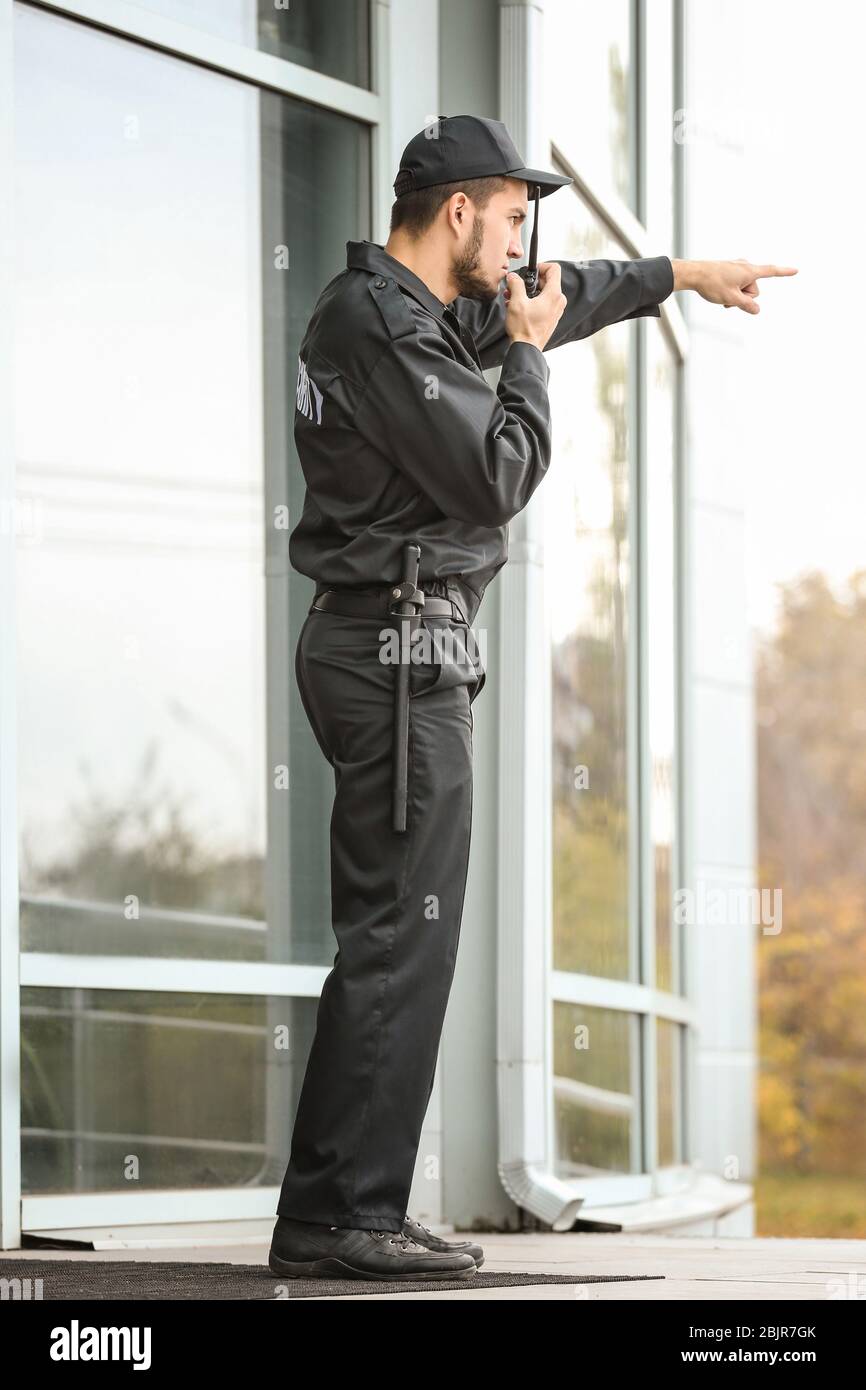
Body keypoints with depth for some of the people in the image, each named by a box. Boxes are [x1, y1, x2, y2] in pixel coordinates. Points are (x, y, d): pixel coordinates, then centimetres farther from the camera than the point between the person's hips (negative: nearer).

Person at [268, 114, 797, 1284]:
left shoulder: (420, 309, 16)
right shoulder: (384, 327, -15)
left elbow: (564, 298, 33)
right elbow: (499, 478, -18)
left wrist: (680, 273, 40)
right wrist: (526, 354, -4)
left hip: (383, 648, 11)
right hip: (400, 648, -11)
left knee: (387, 937, 11)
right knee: (404, 935, -11)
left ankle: (322, 1214, 12)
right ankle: (355, 1217, -12)